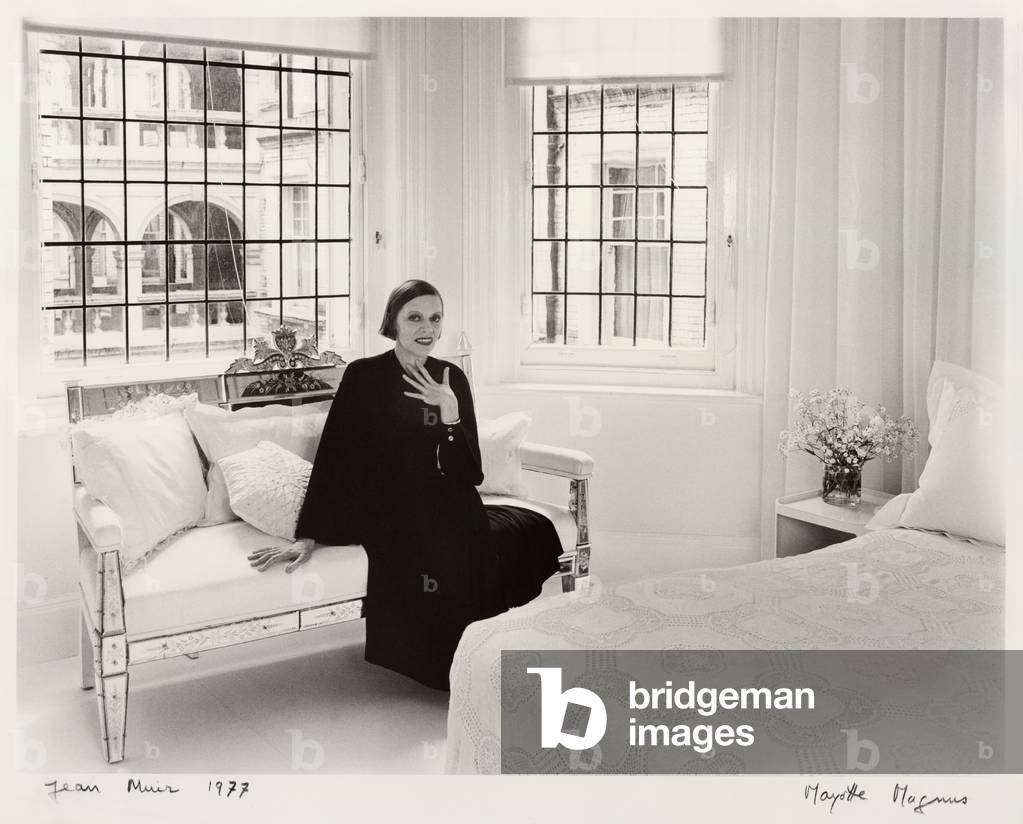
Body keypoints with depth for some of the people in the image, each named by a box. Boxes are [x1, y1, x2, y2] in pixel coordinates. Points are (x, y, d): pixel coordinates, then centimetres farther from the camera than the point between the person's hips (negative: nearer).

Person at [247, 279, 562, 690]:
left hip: (448, 510, 4)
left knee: (536, 530, -20)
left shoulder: (452, 378, 5)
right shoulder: (364, 376, -6)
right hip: (388, 513, -4)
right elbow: (333, 457, -6)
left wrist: (450, 413, -16)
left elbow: (472, 476, -1)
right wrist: (307, 536, -11)